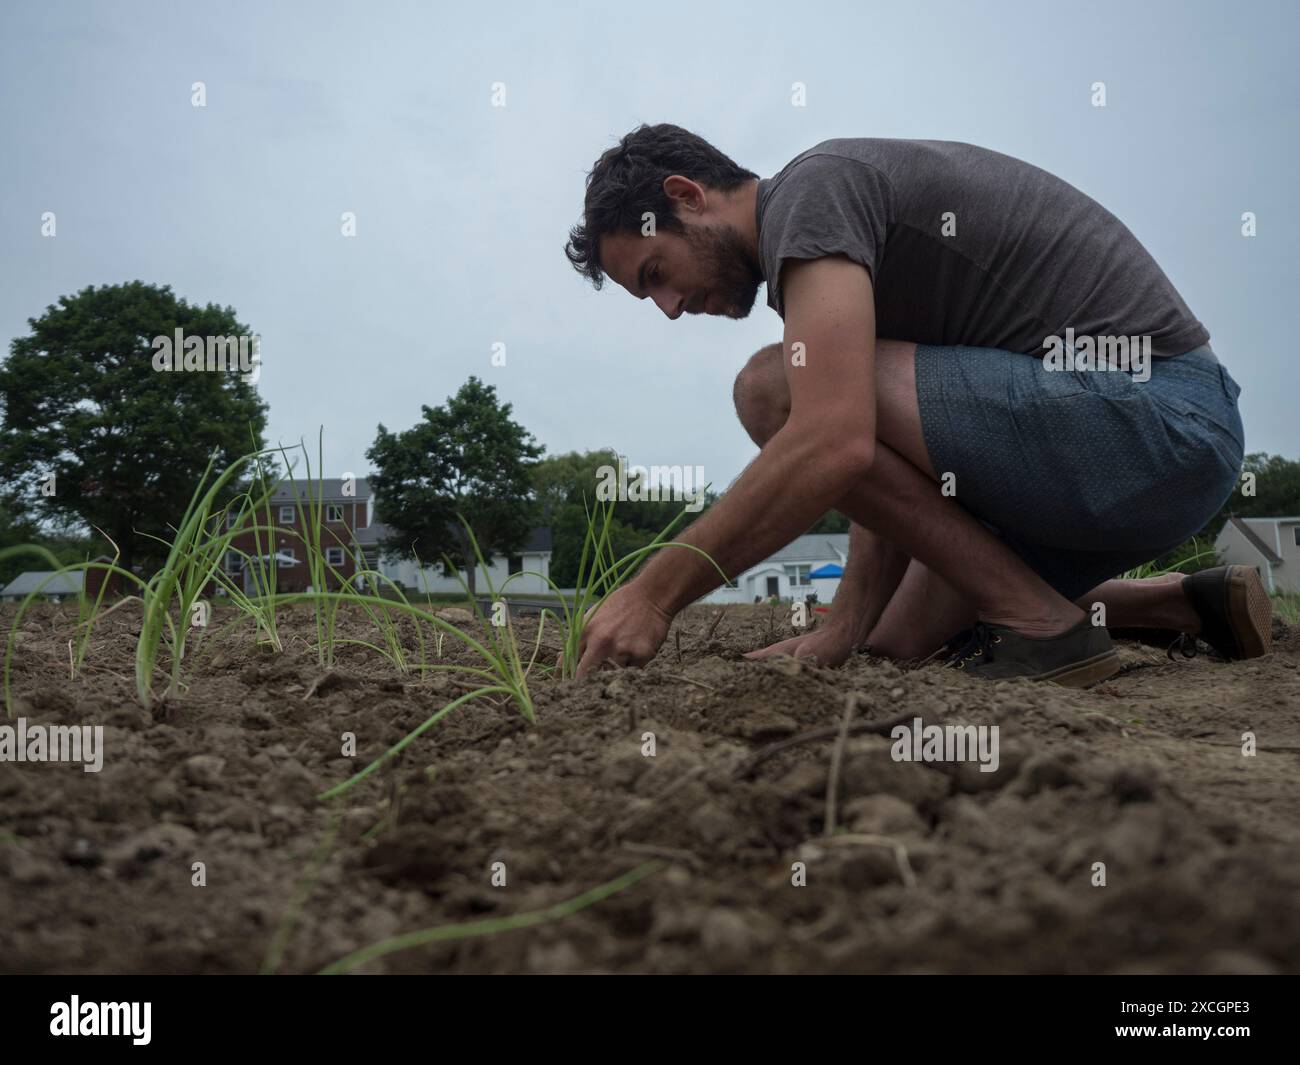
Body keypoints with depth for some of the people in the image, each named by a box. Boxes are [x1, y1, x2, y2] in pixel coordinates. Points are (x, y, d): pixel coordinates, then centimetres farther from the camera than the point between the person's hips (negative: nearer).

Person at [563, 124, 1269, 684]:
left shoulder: (810, 191, -12)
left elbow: (834, 444, -28)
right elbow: (892, 471, 16)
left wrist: (653, 592, -20)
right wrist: (841, 633, 6)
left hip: (1145, 411, -10)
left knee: (772, 391, -17)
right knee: (900, 639, 18)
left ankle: (1041, 624, -9)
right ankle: (1191, 605, 20)